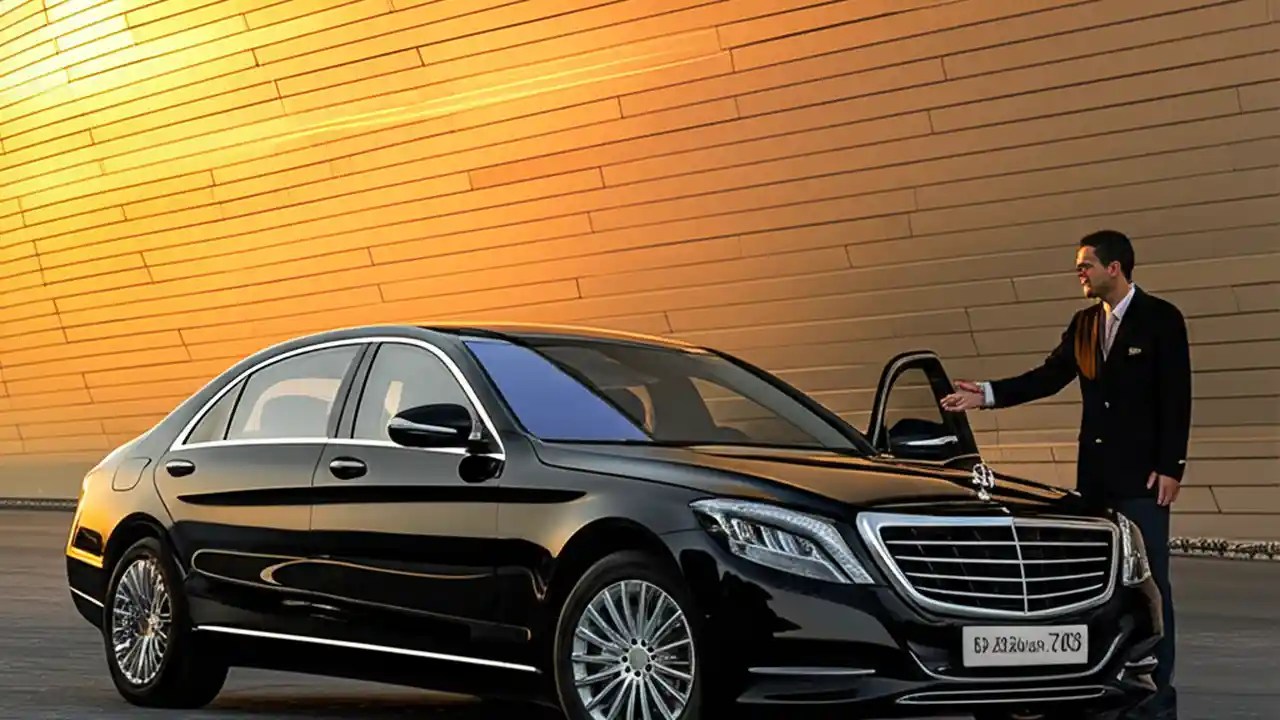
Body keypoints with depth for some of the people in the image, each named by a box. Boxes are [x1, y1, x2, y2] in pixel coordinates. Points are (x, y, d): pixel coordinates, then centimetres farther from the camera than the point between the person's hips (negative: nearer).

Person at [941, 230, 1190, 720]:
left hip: (1141, 475, -6)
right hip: (1094, 474, 6)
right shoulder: (1083, 324, 11)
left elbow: (1176, 398, -9)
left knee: (1148, 582, -3)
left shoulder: (1160, 318, -6)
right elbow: (1048, 377, 6)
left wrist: (1170, 467, -14)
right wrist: (988, 394, -6)